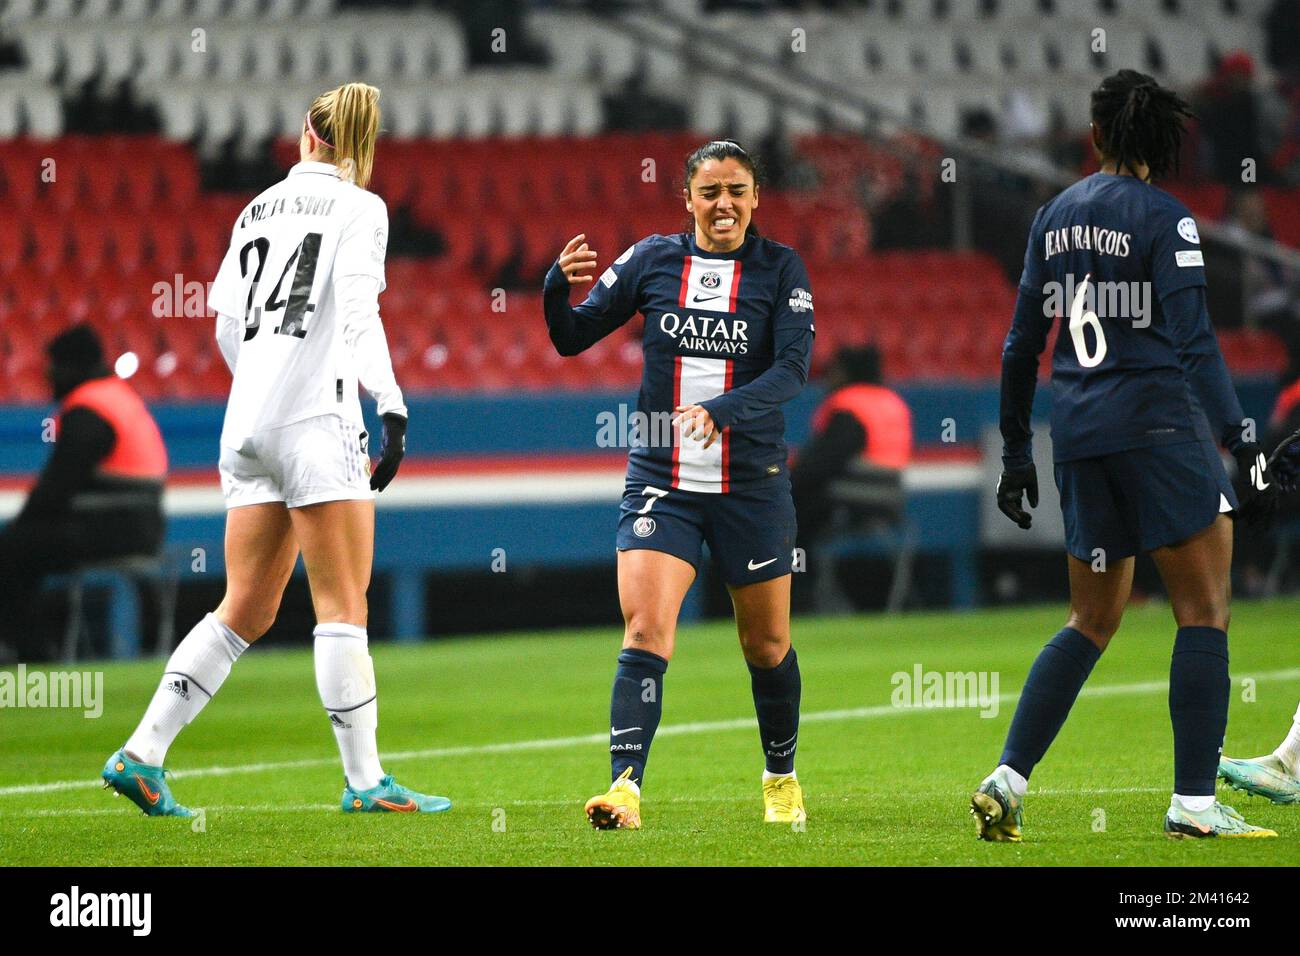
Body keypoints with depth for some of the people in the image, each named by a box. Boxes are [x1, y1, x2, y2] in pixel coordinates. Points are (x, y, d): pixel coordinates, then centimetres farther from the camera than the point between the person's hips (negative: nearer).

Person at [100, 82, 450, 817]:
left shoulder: (261, 207, 17)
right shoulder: (358, 207, -2)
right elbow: (358, 313, -16)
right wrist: (391, 404, -20)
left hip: (248, 423, 7)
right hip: (317, 418, -7)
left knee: (246, 611, 10)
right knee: (344, 605, -3)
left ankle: (142, 755, 4)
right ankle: (366, 782, -3)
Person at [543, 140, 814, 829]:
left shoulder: (780, 268, -2)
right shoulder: (652, 260, 2)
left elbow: (793, 367, -13)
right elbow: (572, 339, 3)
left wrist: (724, 410, -30)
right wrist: (557, 288, -19)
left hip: (751, 483, 0)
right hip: (661, 482, 0)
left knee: (767, 644, 12)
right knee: (644, 632, -16)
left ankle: (782, 779, 33)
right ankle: (625, 786, -23)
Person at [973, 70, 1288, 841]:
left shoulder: (1055, 218, 11)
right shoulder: (1164, 219, -7)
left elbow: (1023, 344, 15)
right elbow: (1194, 343, -14)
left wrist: (1016, 452, 23)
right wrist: (1243, 444, -14)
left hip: (1079, 431, 7)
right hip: (1157, 423, -7)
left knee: (1093, 619, 15)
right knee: (1205, 610, -1)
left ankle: (1008, 779, 5)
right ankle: (1194, 802, -6)